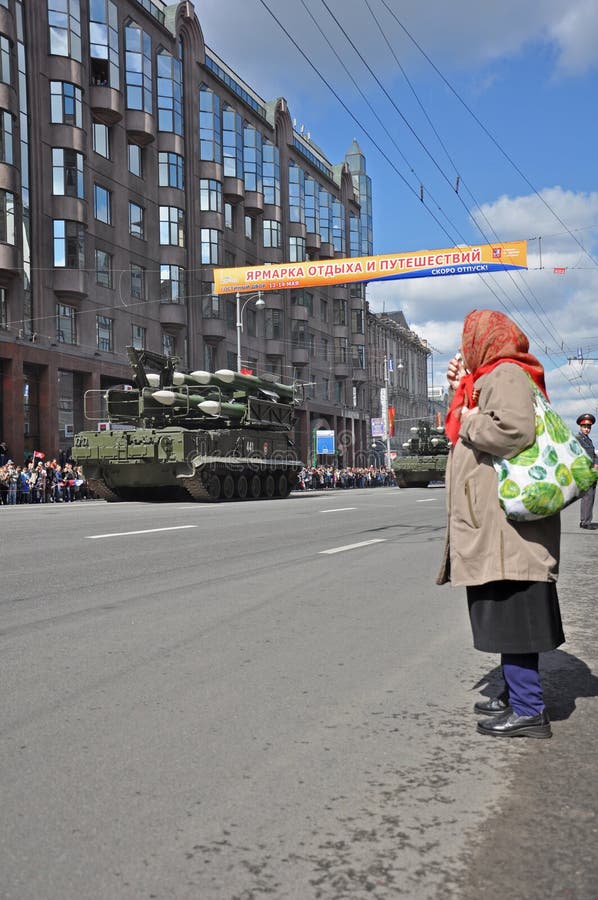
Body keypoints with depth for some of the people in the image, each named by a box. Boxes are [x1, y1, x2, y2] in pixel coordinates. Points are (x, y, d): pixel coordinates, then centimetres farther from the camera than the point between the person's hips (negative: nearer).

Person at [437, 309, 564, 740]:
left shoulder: (504, 374, -12)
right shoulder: (491, 376, 20)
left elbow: (514, 430, -29)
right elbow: (480, 426, 27)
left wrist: (469, 420, -13)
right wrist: (461, 388, 16)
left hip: (505, 525, -11)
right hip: (496, 525, 11)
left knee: (510, 613, -6)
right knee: (508, 614, 17)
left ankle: (528, 710, 1)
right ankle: (517, 693, 28)